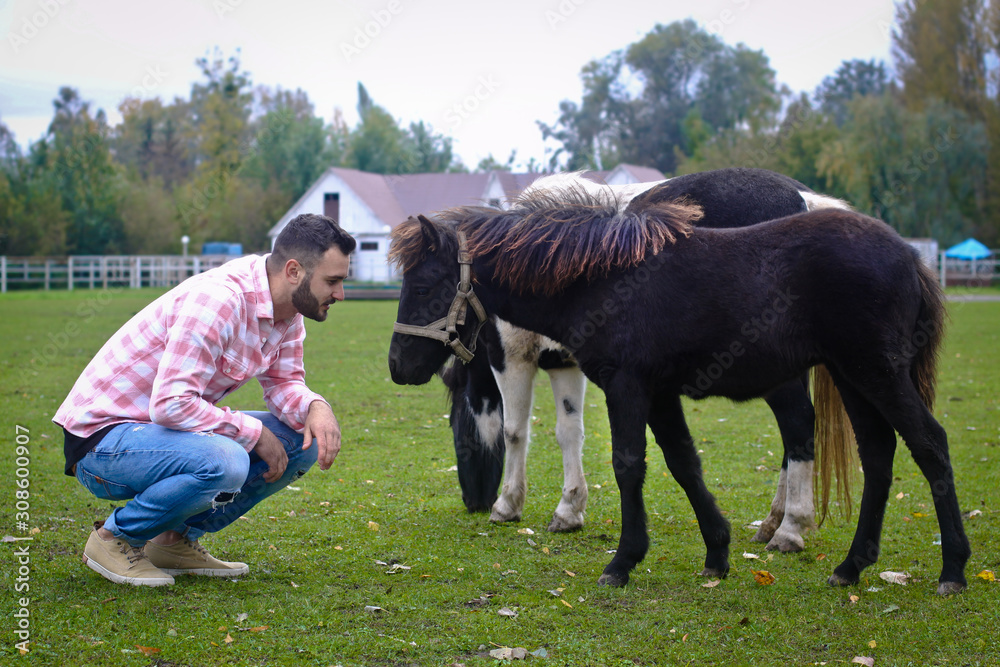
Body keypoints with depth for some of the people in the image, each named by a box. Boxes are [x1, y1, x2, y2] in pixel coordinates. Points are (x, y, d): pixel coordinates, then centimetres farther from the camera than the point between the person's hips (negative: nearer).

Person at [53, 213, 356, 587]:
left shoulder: (286, 307, 0)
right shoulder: (218, 300, -28)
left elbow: (284, 383, 9)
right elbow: (172, 404, -32)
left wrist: (315, 407, -14)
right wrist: (254, 433, -22)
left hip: (161, 429, 9)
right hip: (101, 438, -9)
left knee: (303, 441, 0)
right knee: (223, 462, -36)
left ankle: (176, 540, 7)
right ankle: (114, 538, -9)